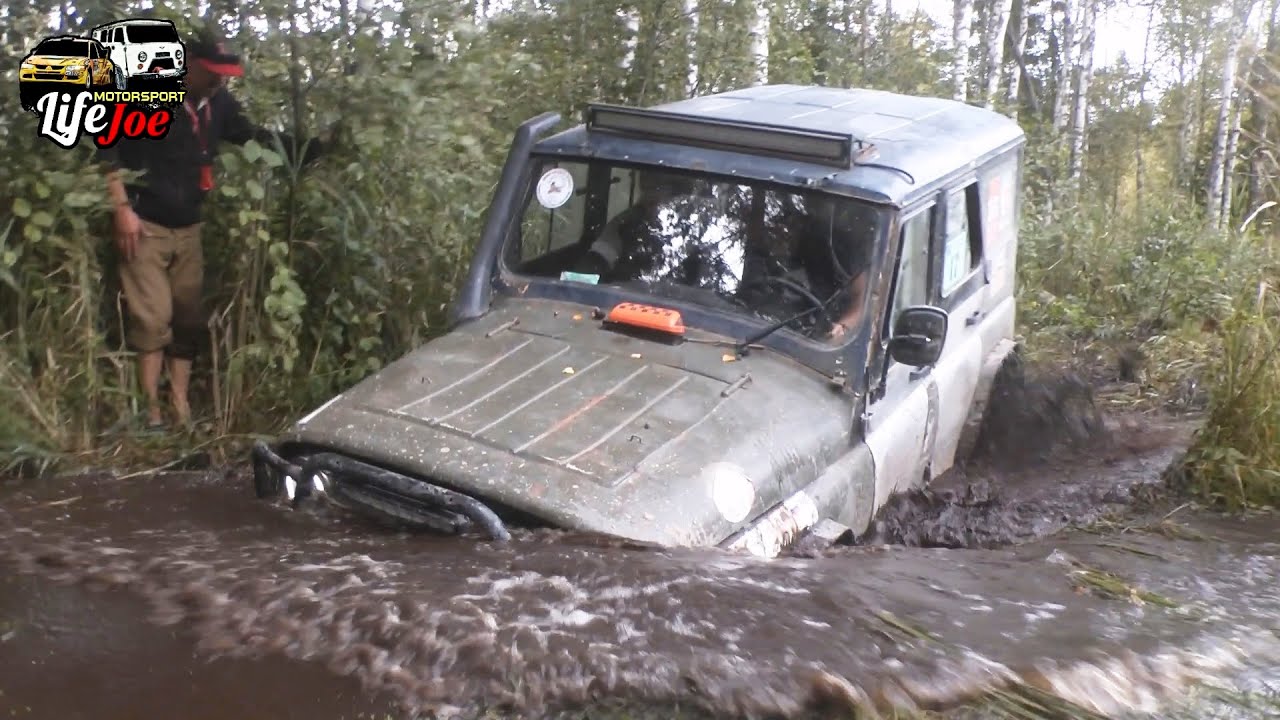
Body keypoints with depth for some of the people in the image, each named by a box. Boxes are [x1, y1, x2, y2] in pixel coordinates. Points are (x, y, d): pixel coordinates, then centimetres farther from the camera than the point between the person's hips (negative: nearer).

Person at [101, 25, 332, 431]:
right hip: (145, 225, -6)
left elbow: (259, 140, 13)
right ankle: (151, 409, 1)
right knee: (152, 319, -8)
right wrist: (122, 208, -18)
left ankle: (181, 406, 17)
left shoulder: (219, 105, 5)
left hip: (188, 229, 6)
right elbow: (107, 148, -13)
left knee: (188, 320, 8)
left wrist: (316, 147, 3)